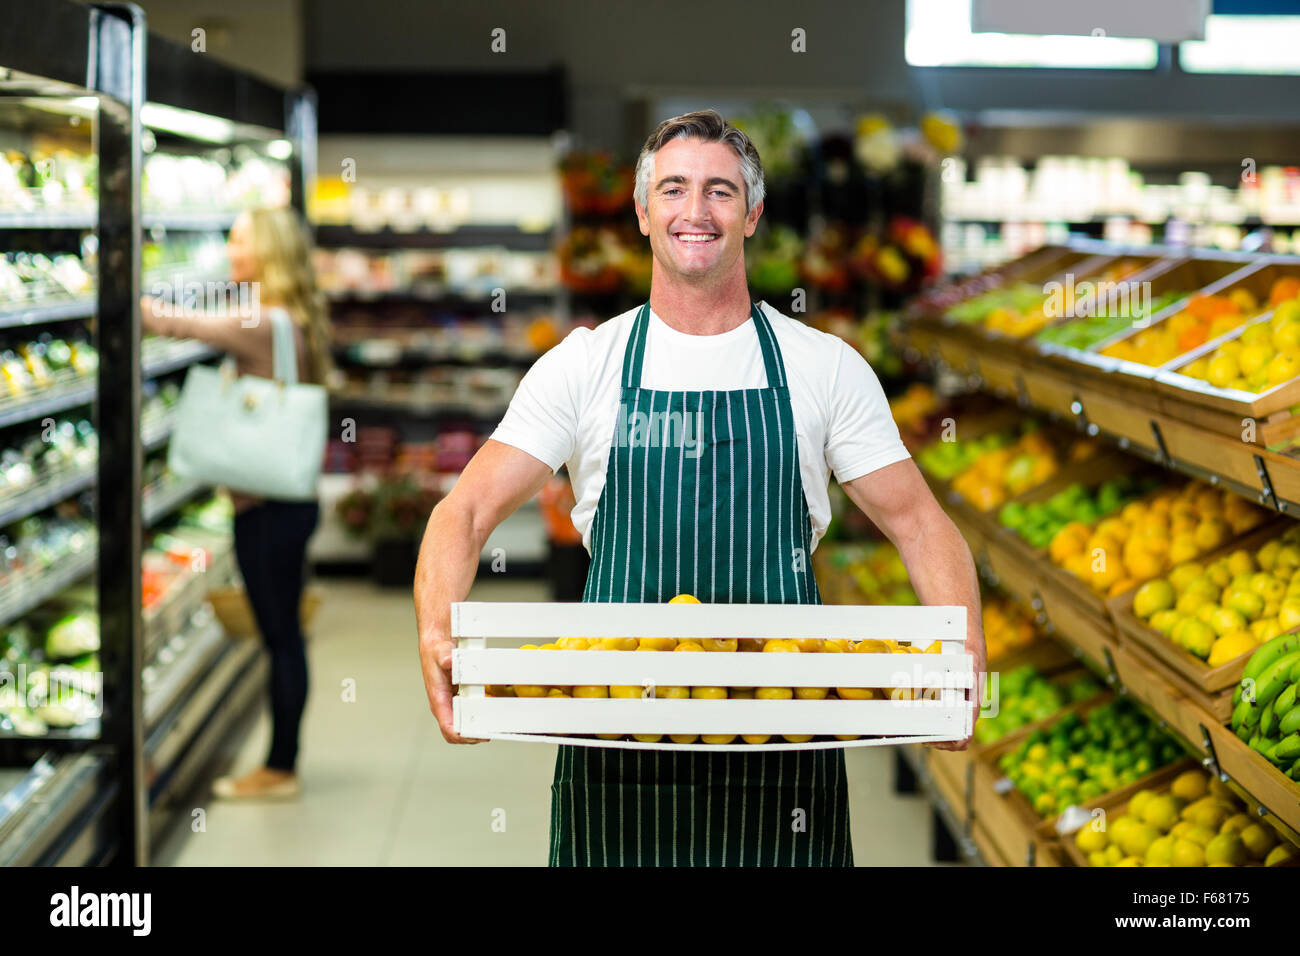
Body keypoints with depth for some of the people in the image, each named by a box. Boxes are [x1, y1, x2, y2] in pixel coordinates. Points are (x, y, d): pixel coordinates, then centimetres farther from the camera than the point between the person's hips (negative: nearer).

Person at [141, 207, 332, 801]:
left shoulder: (262, 324, -19)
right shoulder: (294, 323, 11)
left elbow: (169, 322, -21)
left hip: (268, 506, -9)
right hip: (287, 500, 9)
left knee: (280, 636, -1)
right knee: (283, 634, 14)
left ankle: (280, 770, 8)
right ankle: (282, 762, 22)